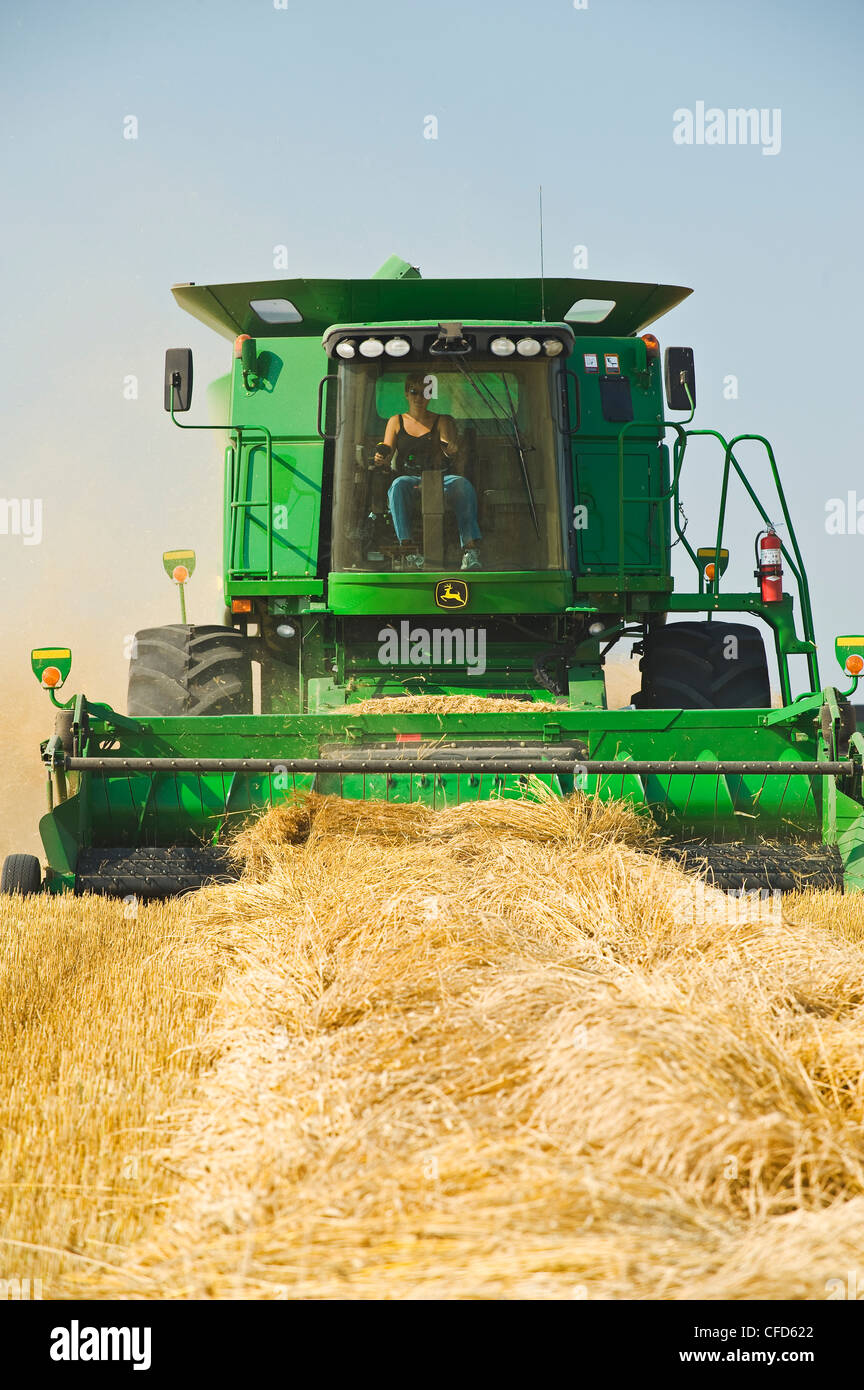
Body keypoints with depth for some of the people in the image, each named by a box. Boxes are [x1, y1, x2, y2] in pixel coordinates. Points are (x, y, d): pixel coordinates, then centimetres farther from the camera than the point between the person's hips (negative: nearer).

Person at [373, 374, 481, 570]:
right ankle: (407, 546, -47)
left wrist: (450, 449, -27)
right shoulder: (396, 422, 19)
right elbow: (387, 451, 11)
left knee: (462, 484, -34)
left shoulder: (441, 421, 15)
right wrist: (382, 456, -15)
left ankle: (470, 547, -46)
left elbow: (451, 450, -1)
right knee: (399, 484, -37)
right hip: (408, 477, 0)